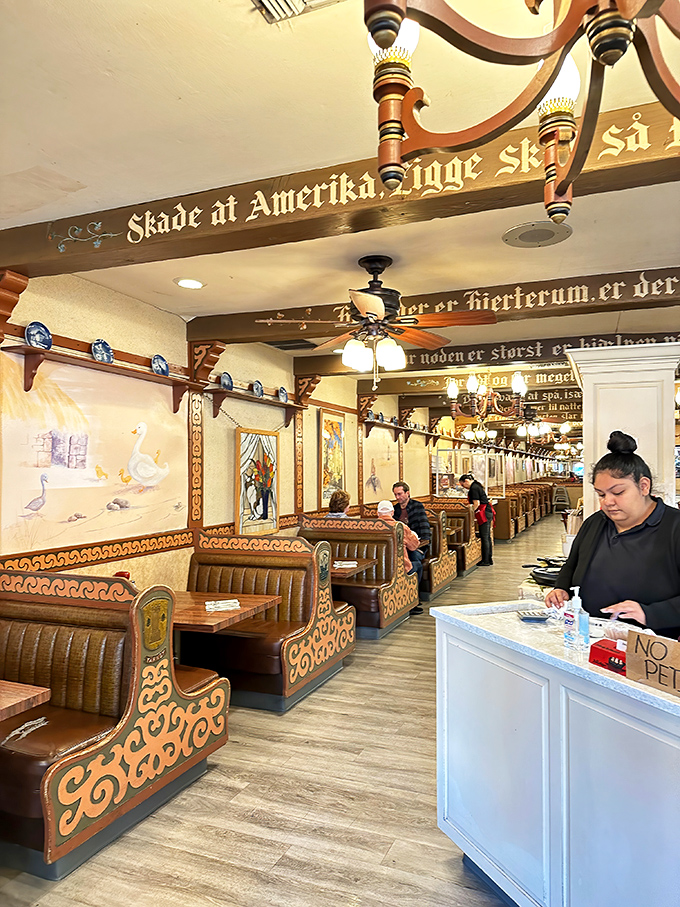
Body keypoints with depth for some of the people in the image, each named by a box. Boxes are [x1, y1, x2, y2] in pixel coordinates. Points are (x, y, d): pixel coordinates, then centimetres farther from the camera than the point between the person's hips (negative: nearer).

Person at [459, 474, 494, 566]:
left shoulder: (473, 488, -13)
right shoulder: (477, 486, 17)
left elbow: (476, 504, -18)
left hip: (484, 514, -10)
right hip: (488, 512, 10)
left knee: (484, 538, -6)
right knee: (487, 537, 13)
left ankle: (485, 561, -2)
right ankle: (489, 559, 18)